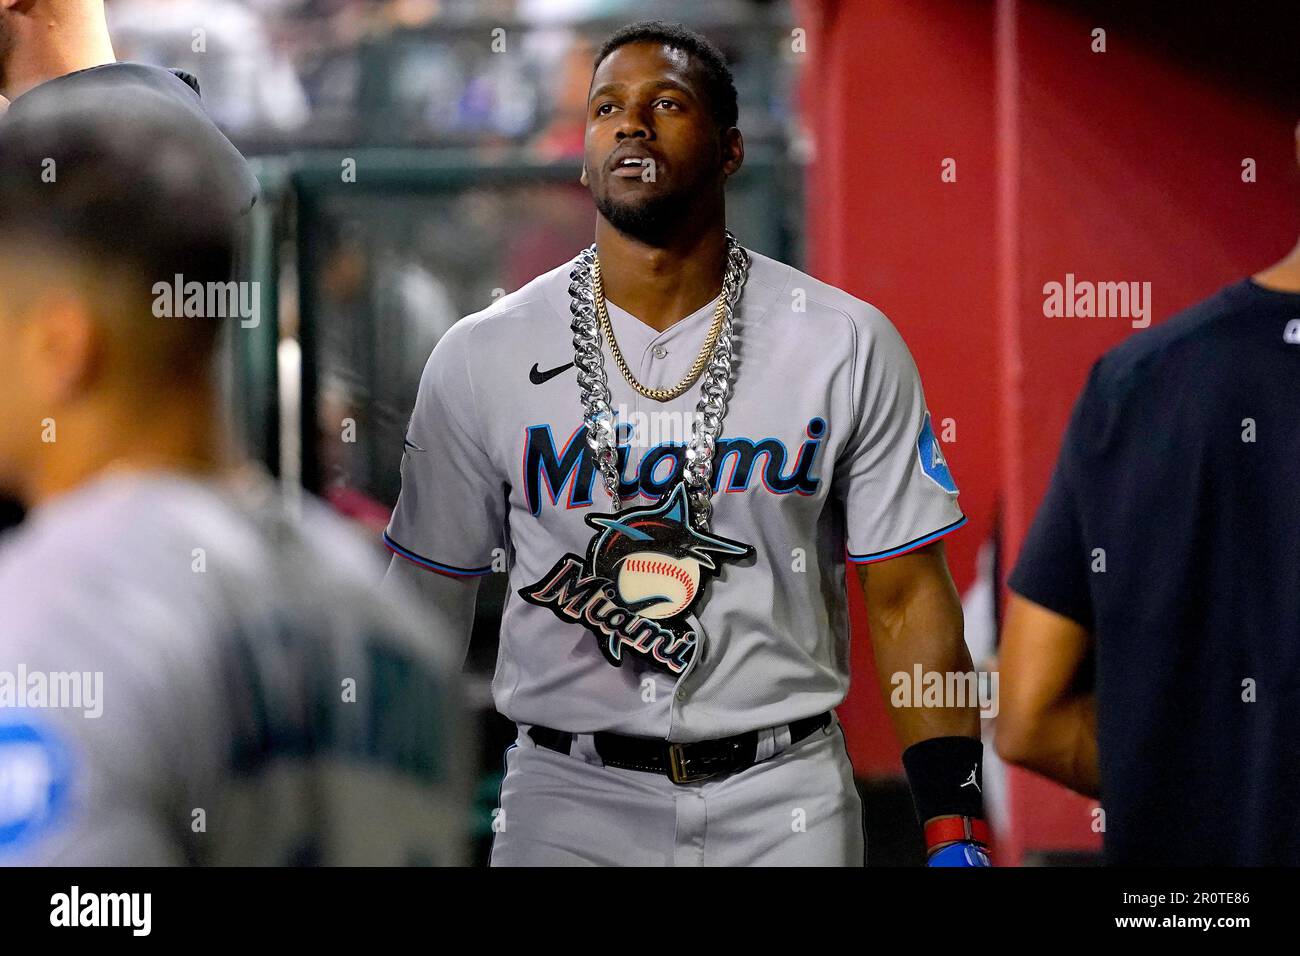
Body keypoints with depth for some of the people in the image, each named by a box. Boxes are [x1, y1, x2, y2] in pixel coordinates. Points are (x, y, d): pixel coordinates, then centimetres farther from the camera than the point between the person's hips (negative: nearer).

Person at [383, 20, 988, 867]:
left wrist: (957, 829, -8)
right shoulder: (480, 359, 0)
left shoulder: (848, 346, -1)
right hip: (566, 798, 1)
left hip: (781, 799, 0)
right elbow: (425, 609, 4)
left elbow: (909, 602, -1)